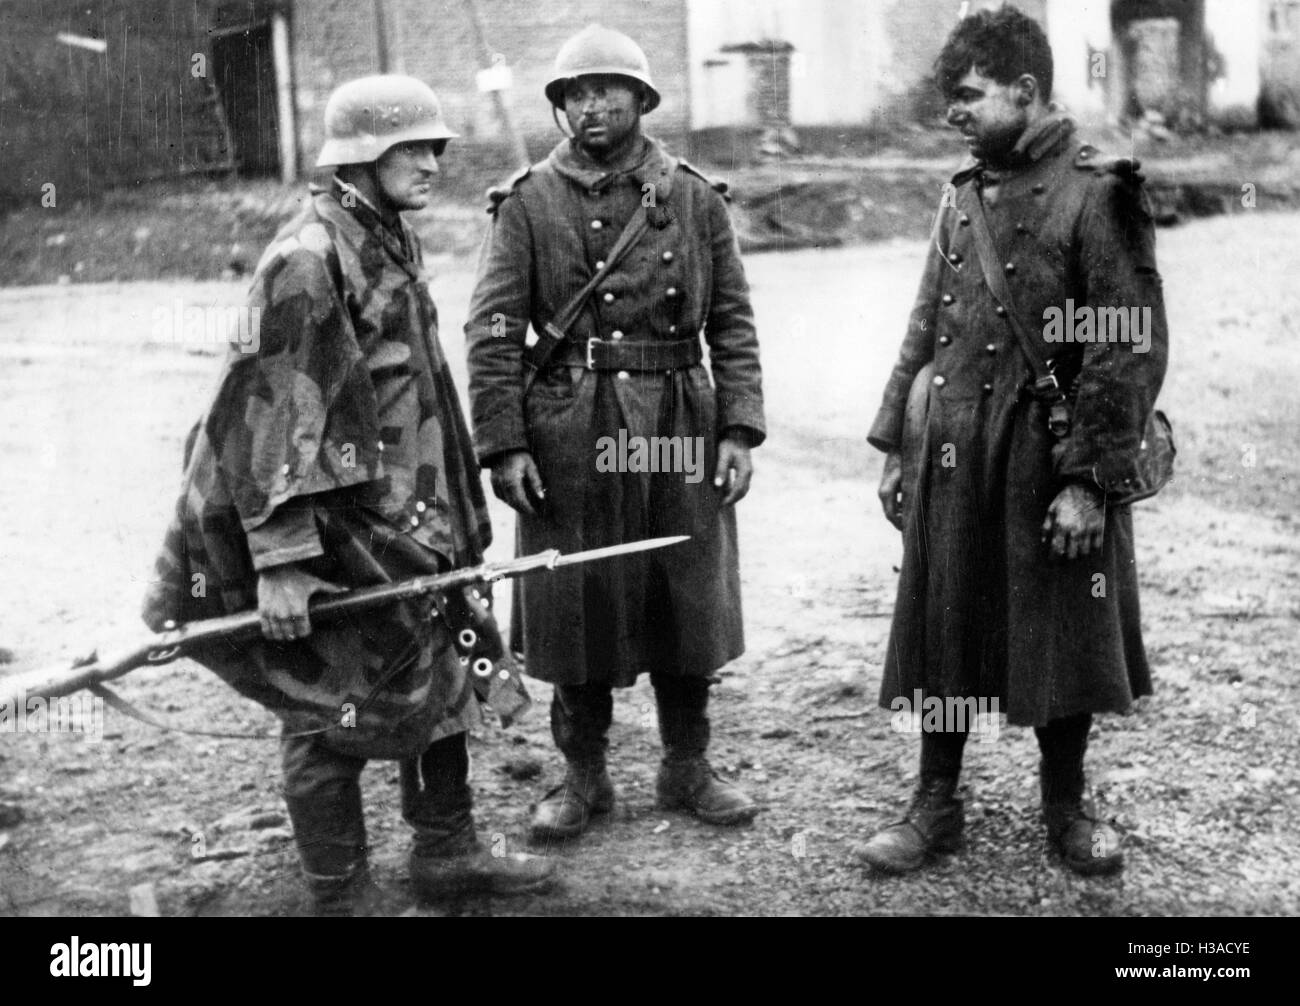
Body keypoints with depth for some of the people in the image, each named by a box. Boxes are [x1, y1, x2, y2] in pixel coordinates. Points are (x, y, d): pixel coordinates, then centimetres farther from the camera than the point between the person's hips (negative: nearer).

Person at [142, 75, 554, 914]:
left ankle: (446, 853, 35)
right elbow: (268, 414, -22)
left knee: (438, 679, 18)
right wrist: (280, 560, -25)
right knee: (334, 716, 3)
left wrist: (452, 518, 22)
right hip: (327, 529, -9)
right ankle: (343, 899, 18)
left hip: (400, 522, 10)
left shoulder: (395, 245, 10)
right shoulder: (308, 260, -18)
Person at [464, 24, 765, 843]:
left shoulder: (696, 199, 6)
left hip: (680, 429, 2)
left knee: (688, 602, 9)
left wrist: (740, 429, -3)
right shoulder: (528, 204, 0)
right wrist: (502, 443, -10)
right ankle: (584, 776, 23)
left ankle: (687, 768, 27)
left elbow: (733, 324, 5)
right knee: (574, 606, 7)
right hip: (568, 435, -1)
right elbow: (493, 334, -3)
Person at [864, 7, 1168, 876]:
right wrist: (895, 443, 11)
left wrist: (1091, 479, -17)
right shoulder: (962, 194, 10)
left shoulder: (1099, 193, -10)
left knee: (1063, 633, 7)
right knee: (943, 631, 10)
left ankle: (1068, 805, 27)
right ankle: (937, 804, 24)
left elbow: (1134, 348, -14)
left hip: (1050, 460, -5)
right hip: (951, 454, 5)